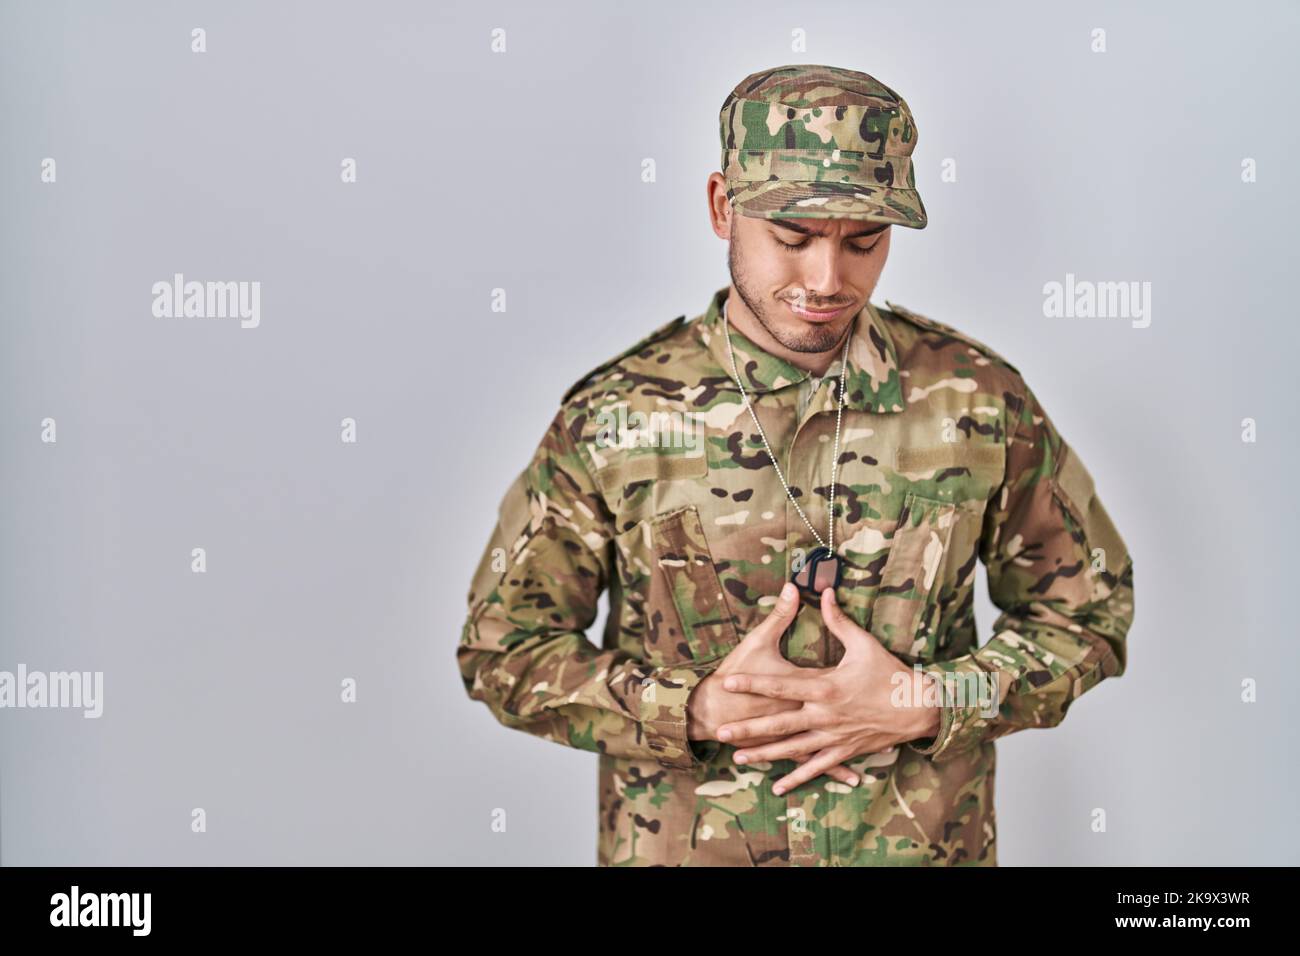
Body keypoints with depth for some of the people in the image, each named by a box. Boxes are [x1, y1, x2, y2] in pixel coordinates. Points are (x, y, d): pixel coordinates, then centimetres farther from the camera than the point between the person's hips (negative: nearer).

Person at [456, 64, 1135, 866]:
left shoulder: (979, 400, -8)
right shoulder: (613, 418, -11)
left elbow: (1089, 608, 1)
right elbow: (503, 648, -5)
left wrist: (926, 704, -15)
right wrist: (698, 710, -18)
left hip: (929, 841, 1)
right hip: (682, 844, 0)